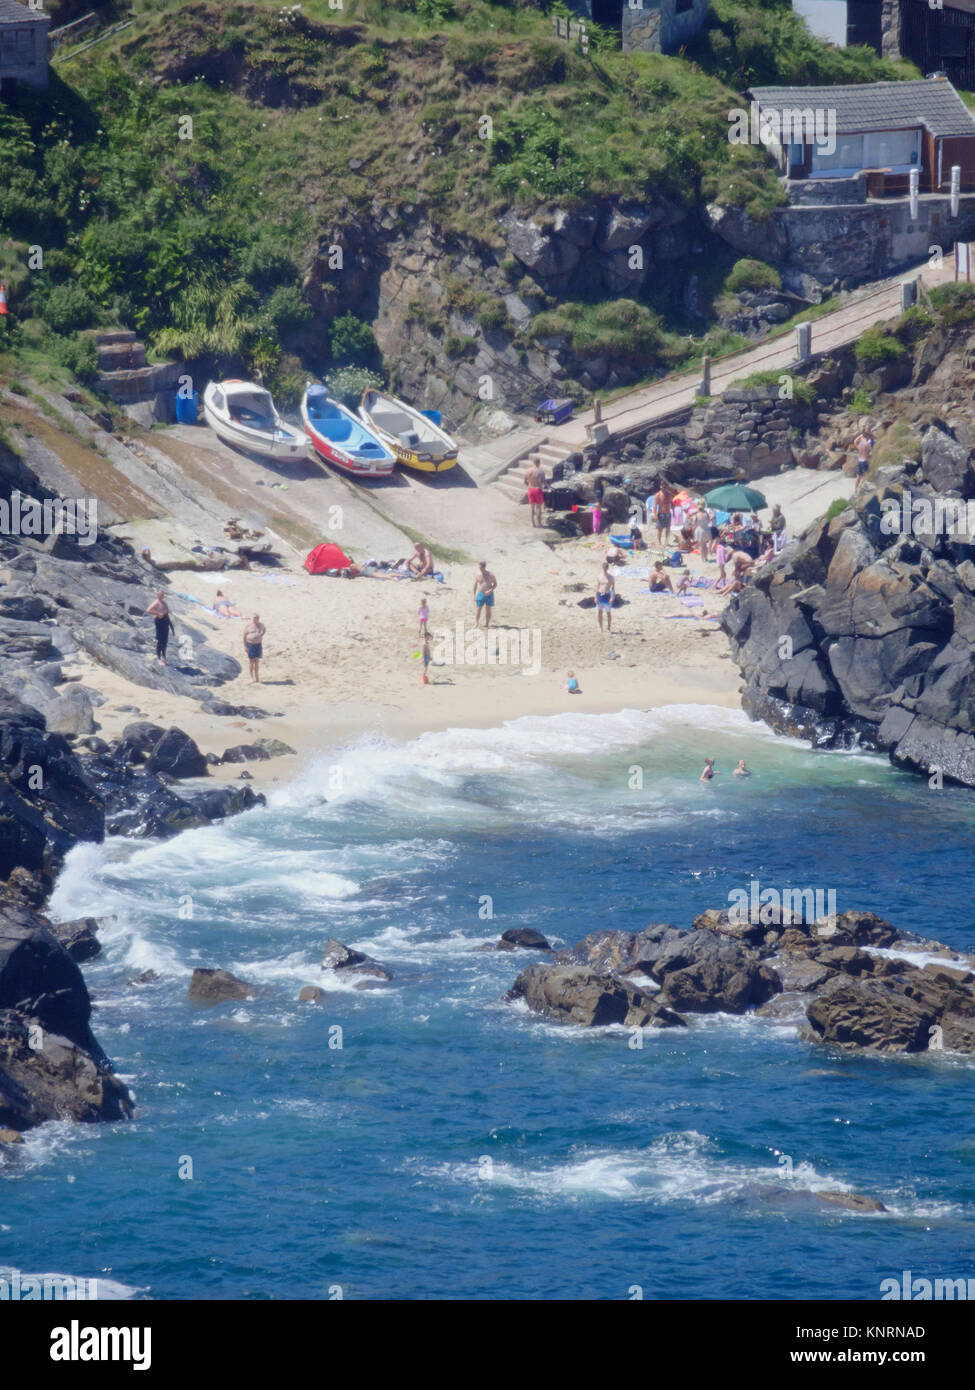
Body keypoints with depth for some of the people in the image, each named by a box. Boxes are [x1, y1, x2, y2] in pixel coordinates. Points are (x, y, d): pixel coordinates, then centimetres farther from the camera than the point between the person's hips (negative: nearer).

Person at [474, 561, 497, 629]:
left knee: (488, 610, 4)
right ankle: (476, 623, 4)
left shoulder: (490, 574, -6)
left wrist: (491, 590, -16)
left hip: (489, 594, -1)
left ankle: (487, 623, 12)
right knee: (478, 609, -3)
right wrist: (474, 595, 7)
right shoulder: (478, 574, -1)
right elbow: (475, 585, 8)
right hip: (480, 594, 1)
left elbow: (495, 584, 2)